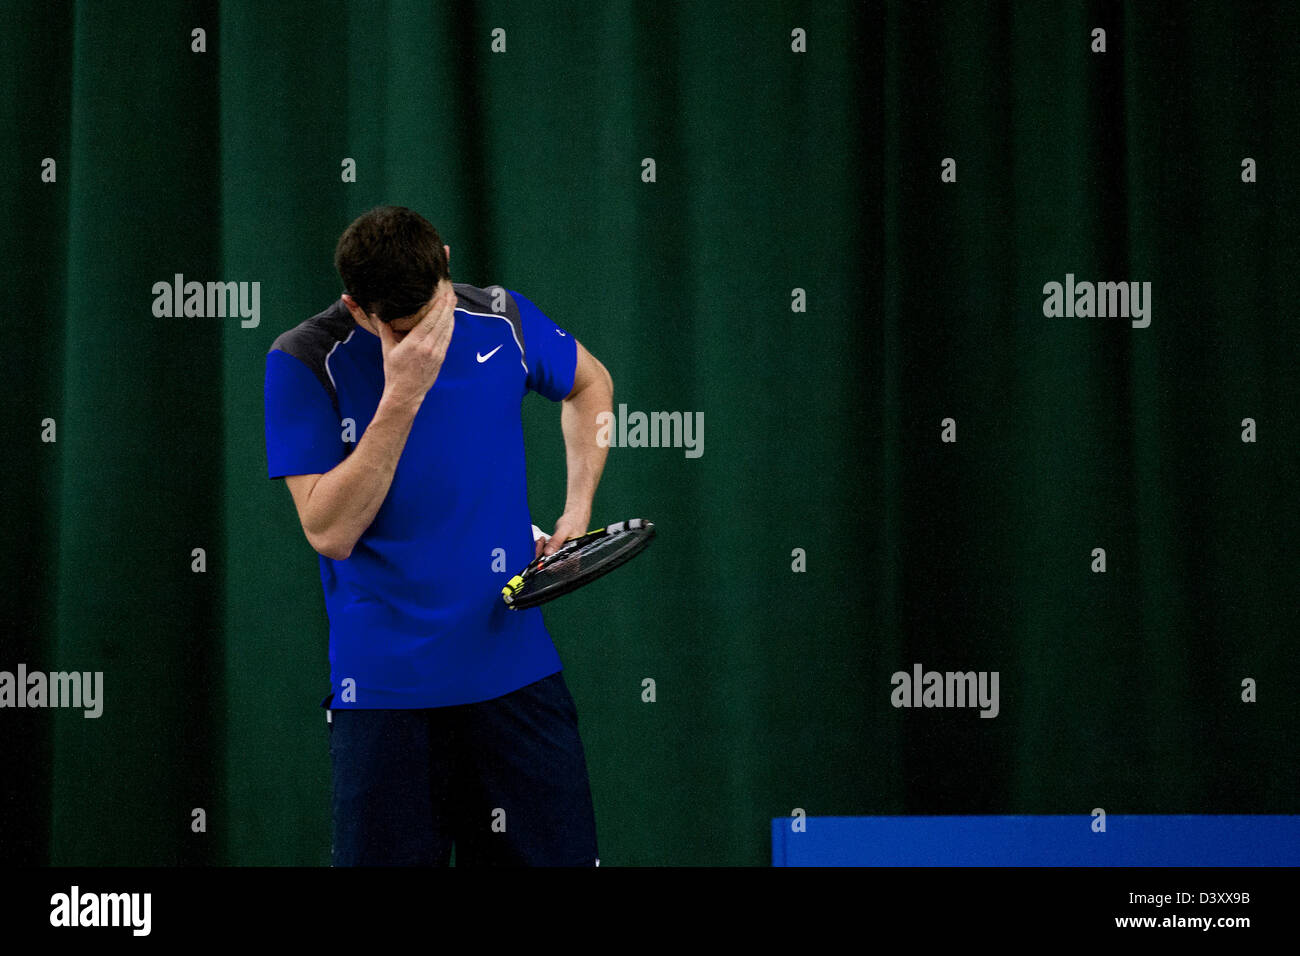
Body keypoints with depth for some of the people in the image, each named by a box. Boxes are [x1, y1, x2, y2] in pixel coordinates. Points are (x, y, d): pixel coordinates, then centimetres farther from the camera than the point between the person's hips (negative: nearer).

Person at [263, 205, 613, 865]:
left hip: (516, 675, 3)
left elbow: (589, 384, 22)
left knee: (557, 852, -1)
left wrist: (576, 515, 10)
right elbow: (330, 531, -17)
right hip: (383, 683, -2)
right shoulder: (304, 363, -10)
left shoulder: (503, 322, 0)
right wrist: (402, 395, -23)